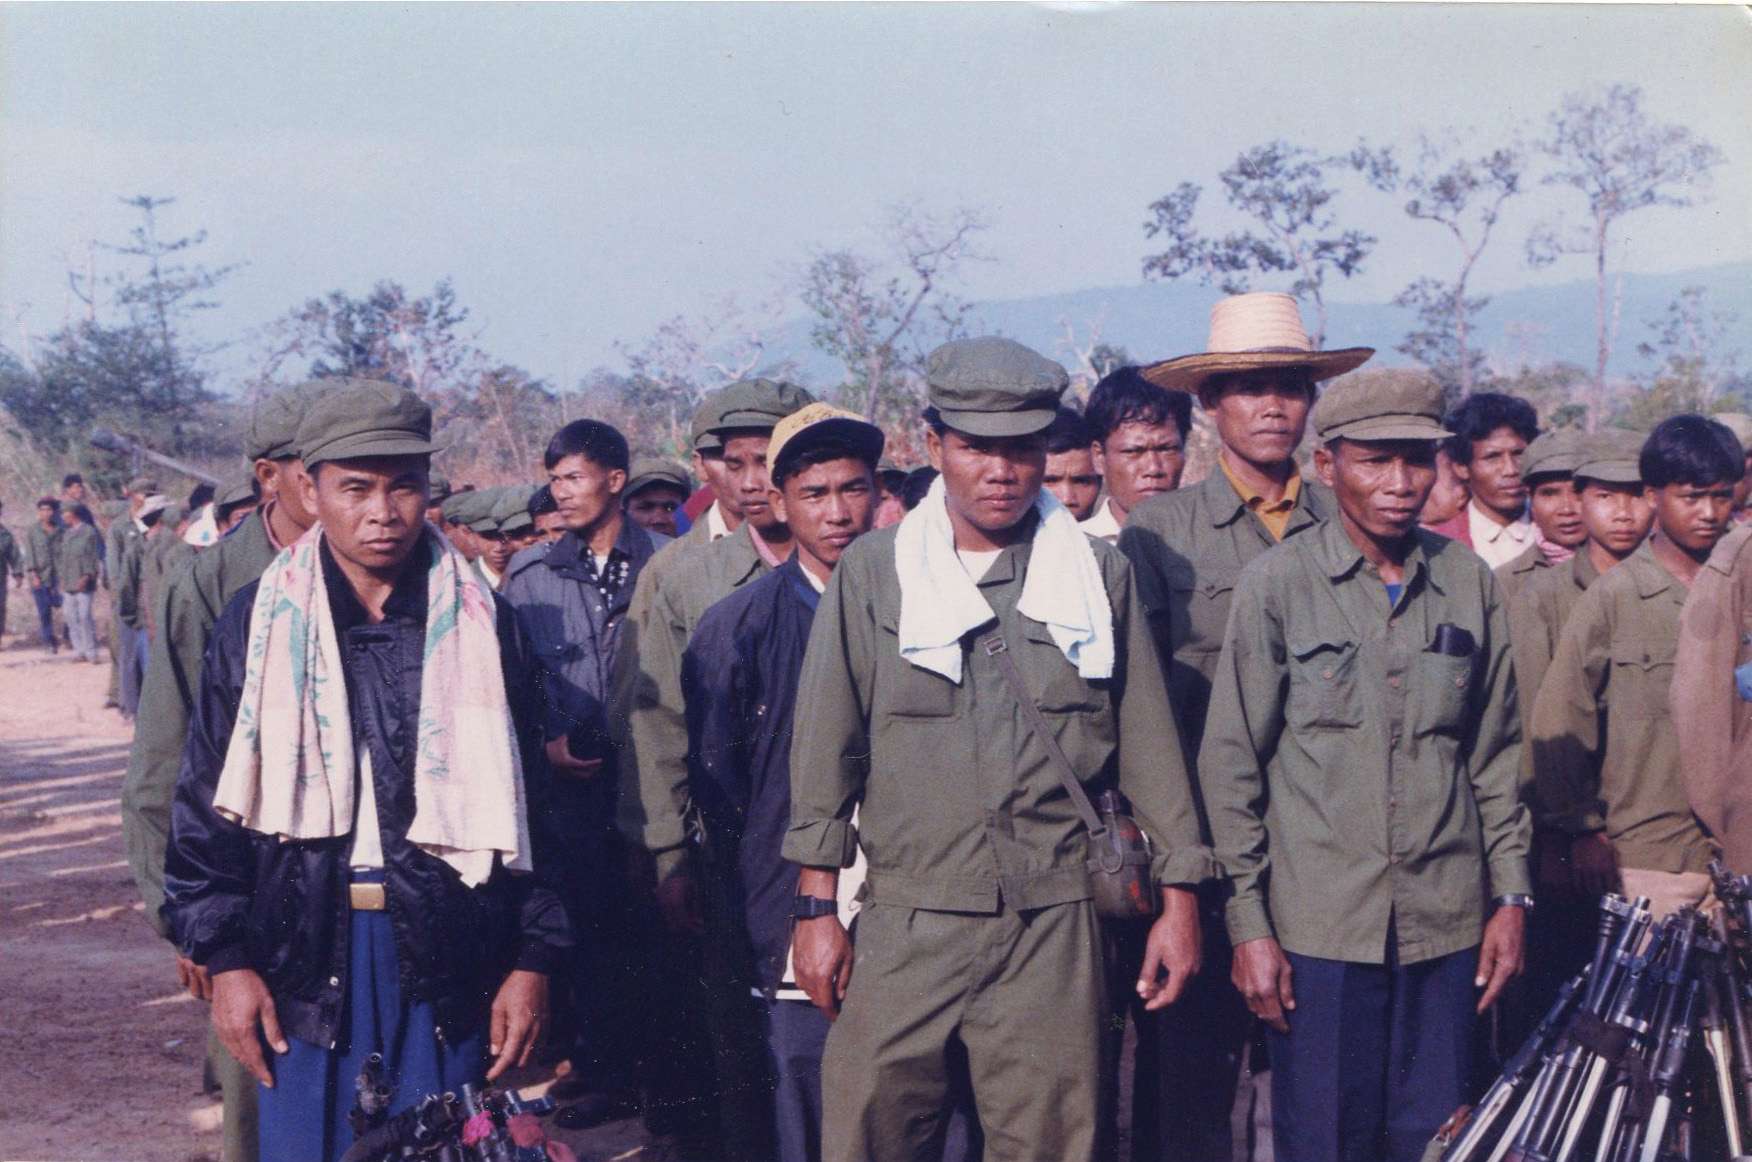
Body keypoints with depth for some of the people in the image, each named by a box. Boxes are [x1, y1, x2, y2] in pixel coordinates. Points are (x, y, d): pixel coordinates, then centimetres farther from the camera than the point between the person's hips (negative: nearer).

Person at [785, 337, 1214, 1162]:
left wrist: (1180, 894, 8)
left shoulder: (1098, 575, 7)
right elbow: (826, 745, 5)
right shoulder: (872, 573, 4)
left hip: (1055, 930, 1)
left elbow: (1148, 744, 10)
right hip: (908, 929, 0)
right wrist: (817, 907, 3)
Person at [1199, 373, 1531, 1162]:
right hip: (1317, 925, -3)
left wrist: (1511, 896, 8)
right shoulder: (1276, 583, -4)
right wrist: (1249, 923, -6)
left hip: (1445, 921, 3)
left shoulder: (1470, 581, 6)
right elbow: (1231, 763, -2)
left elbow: (1496, 753, 13)